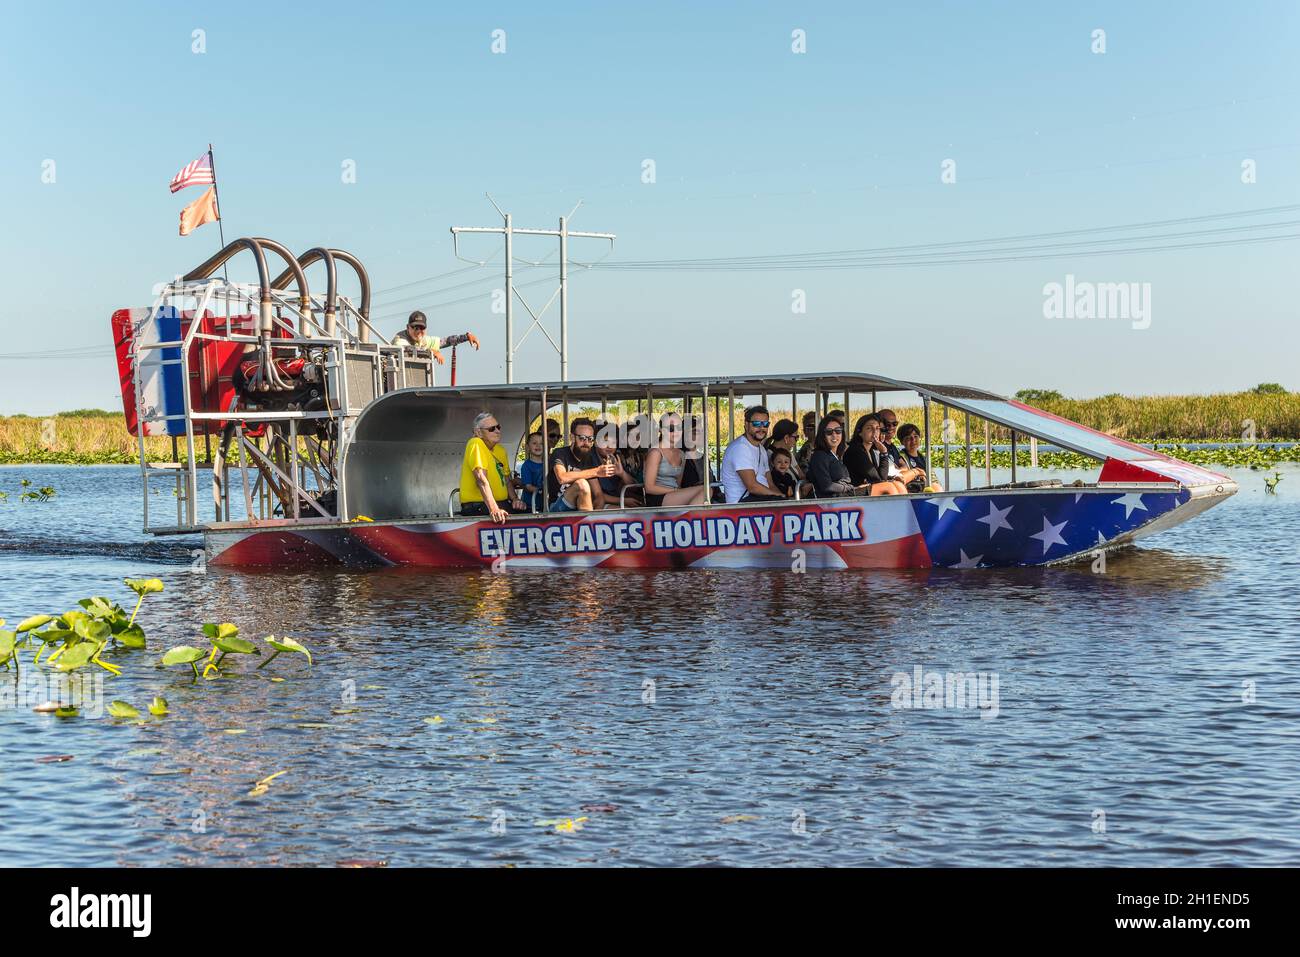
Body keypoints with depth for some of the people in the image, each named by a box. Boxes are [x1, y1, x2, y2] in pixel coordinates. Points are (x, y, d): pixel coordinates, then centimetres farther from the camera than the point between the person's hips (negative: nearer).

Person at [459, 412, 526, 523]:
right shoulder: (476, 444, -11)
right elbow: (481, 479, -22)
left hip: (501, 503, 8)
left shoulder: (501, 450, 15)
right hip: (477, 505, -8)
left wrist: (515, 499, -1)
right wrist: (494, 509, -31)